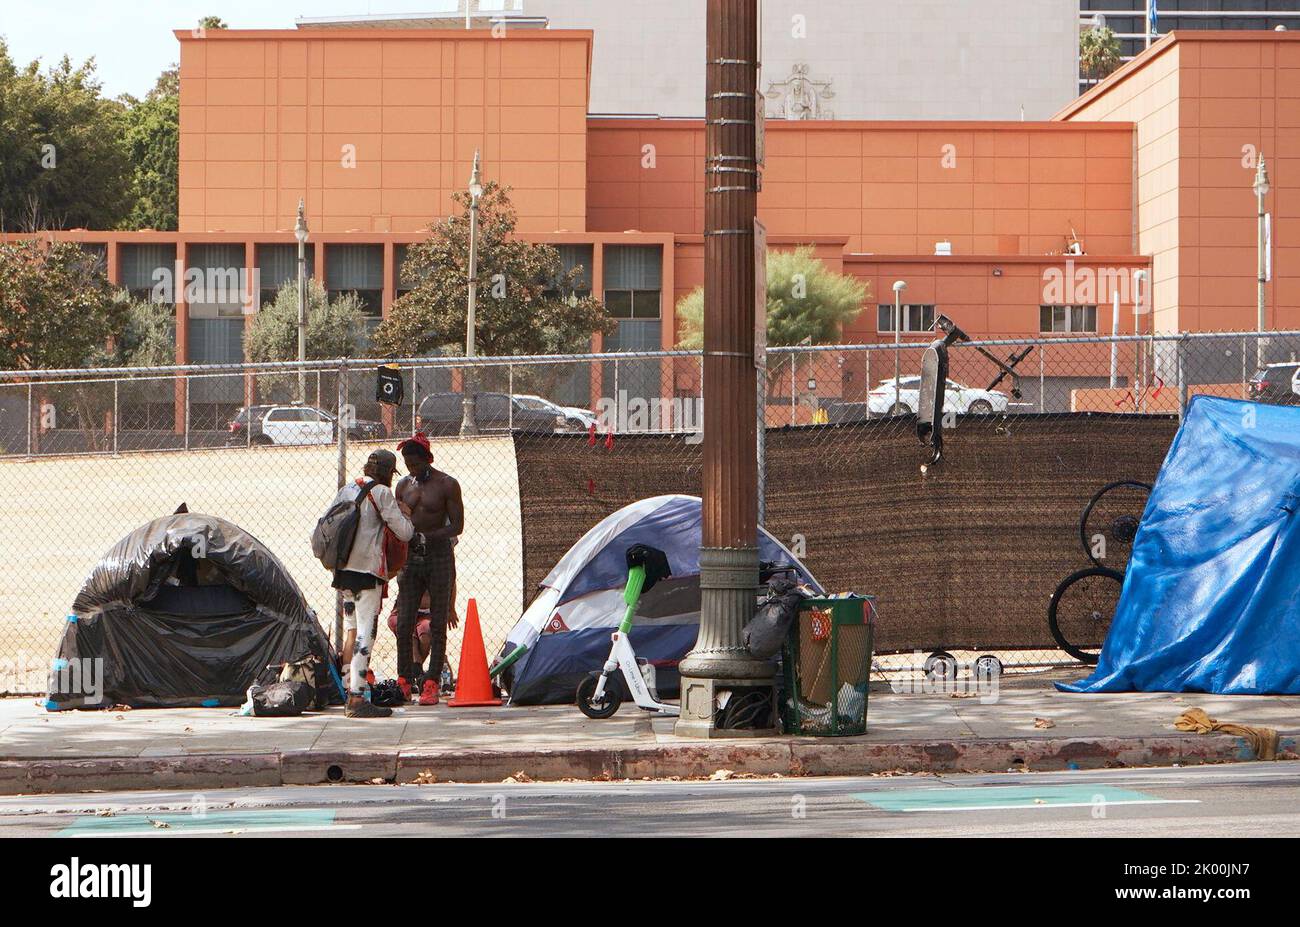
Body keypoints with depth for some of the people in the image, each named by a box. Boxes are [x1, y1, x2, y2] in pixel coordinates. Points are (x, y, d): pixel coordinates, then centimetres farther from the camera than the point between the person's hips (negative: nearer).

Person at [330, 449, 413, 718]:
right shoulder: (382, 493, -6)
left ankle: (350, 690, 17)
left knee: (351, 631, 15)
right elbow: (404, 533, -7)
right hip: (367, 570, -7)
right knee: (365, 633, -8)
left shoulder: (346, 491, 13)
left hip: (343, 568, 7)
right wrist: (406, 515, 12)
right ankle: (357, 699, -13)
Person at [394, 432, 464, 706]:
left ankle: (431, 684, -2)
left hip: (439, 555, -4)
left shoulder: (447, 485, -4)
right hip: (410, 557, 4)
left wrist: (427, 536, -22)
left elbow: (457, 526, -8)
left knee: (438, 624, -2)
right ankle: (404, 681, 7)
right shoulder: (404, 485, 10)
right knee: (404, 622, -1)